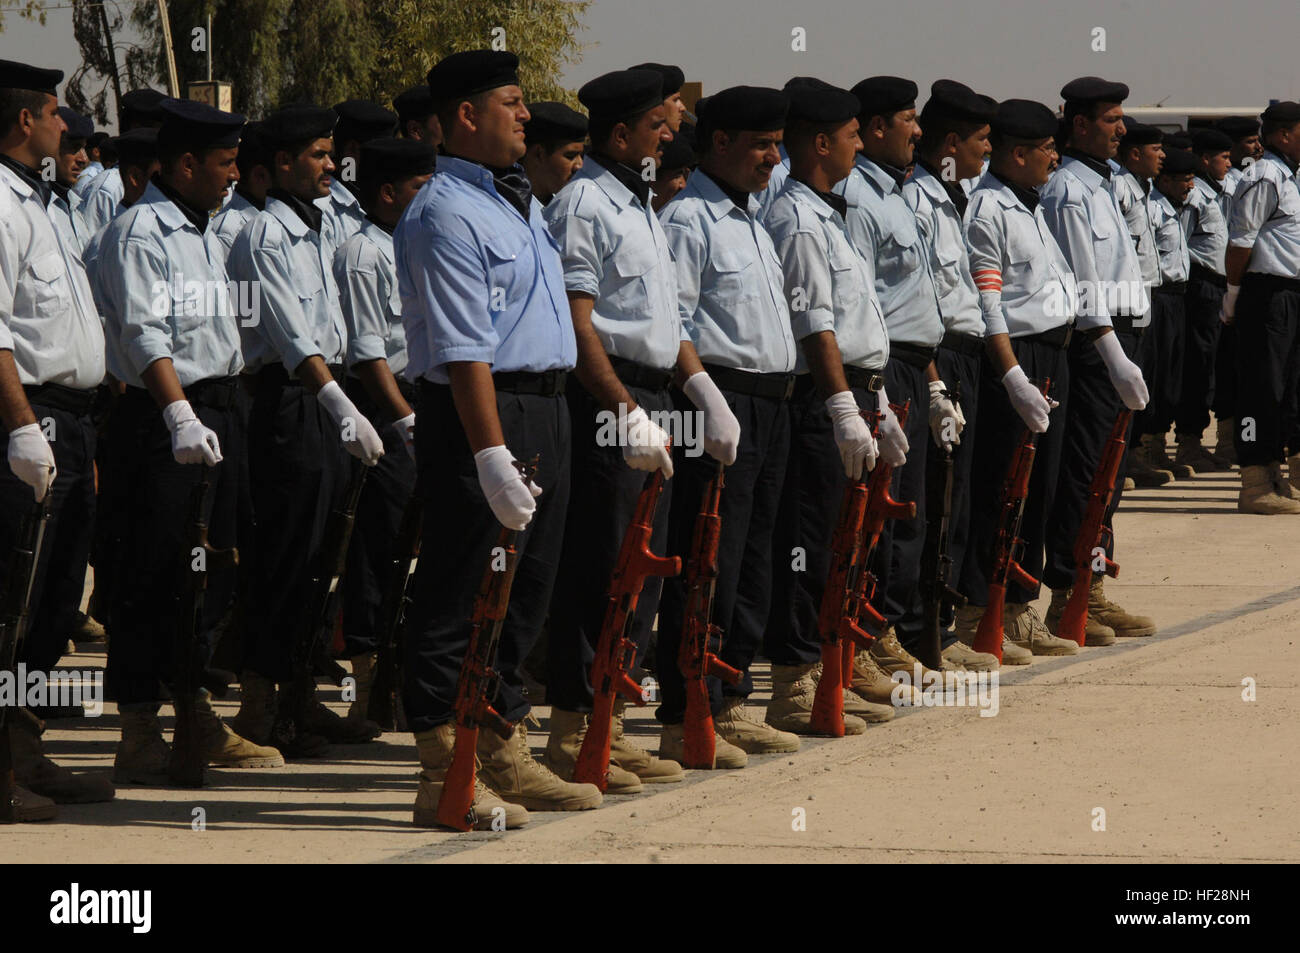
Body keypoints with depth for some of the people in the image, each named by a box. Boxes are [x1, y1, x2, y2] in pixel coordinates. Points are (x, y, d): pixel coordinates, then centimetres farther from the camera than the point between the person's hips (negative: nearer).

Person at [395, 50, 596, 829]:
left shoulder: (520, 199, 16)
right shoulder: (446, 215, -14)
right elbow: (463, 351, -21)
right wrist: (493, 456, -25)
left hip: (546, 412, 10)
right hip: (483, 411, -10)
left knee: (525, 591, 14)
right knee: (459, 597, -6)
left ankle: (507, 756, 23)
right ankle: (445, 777, -5)